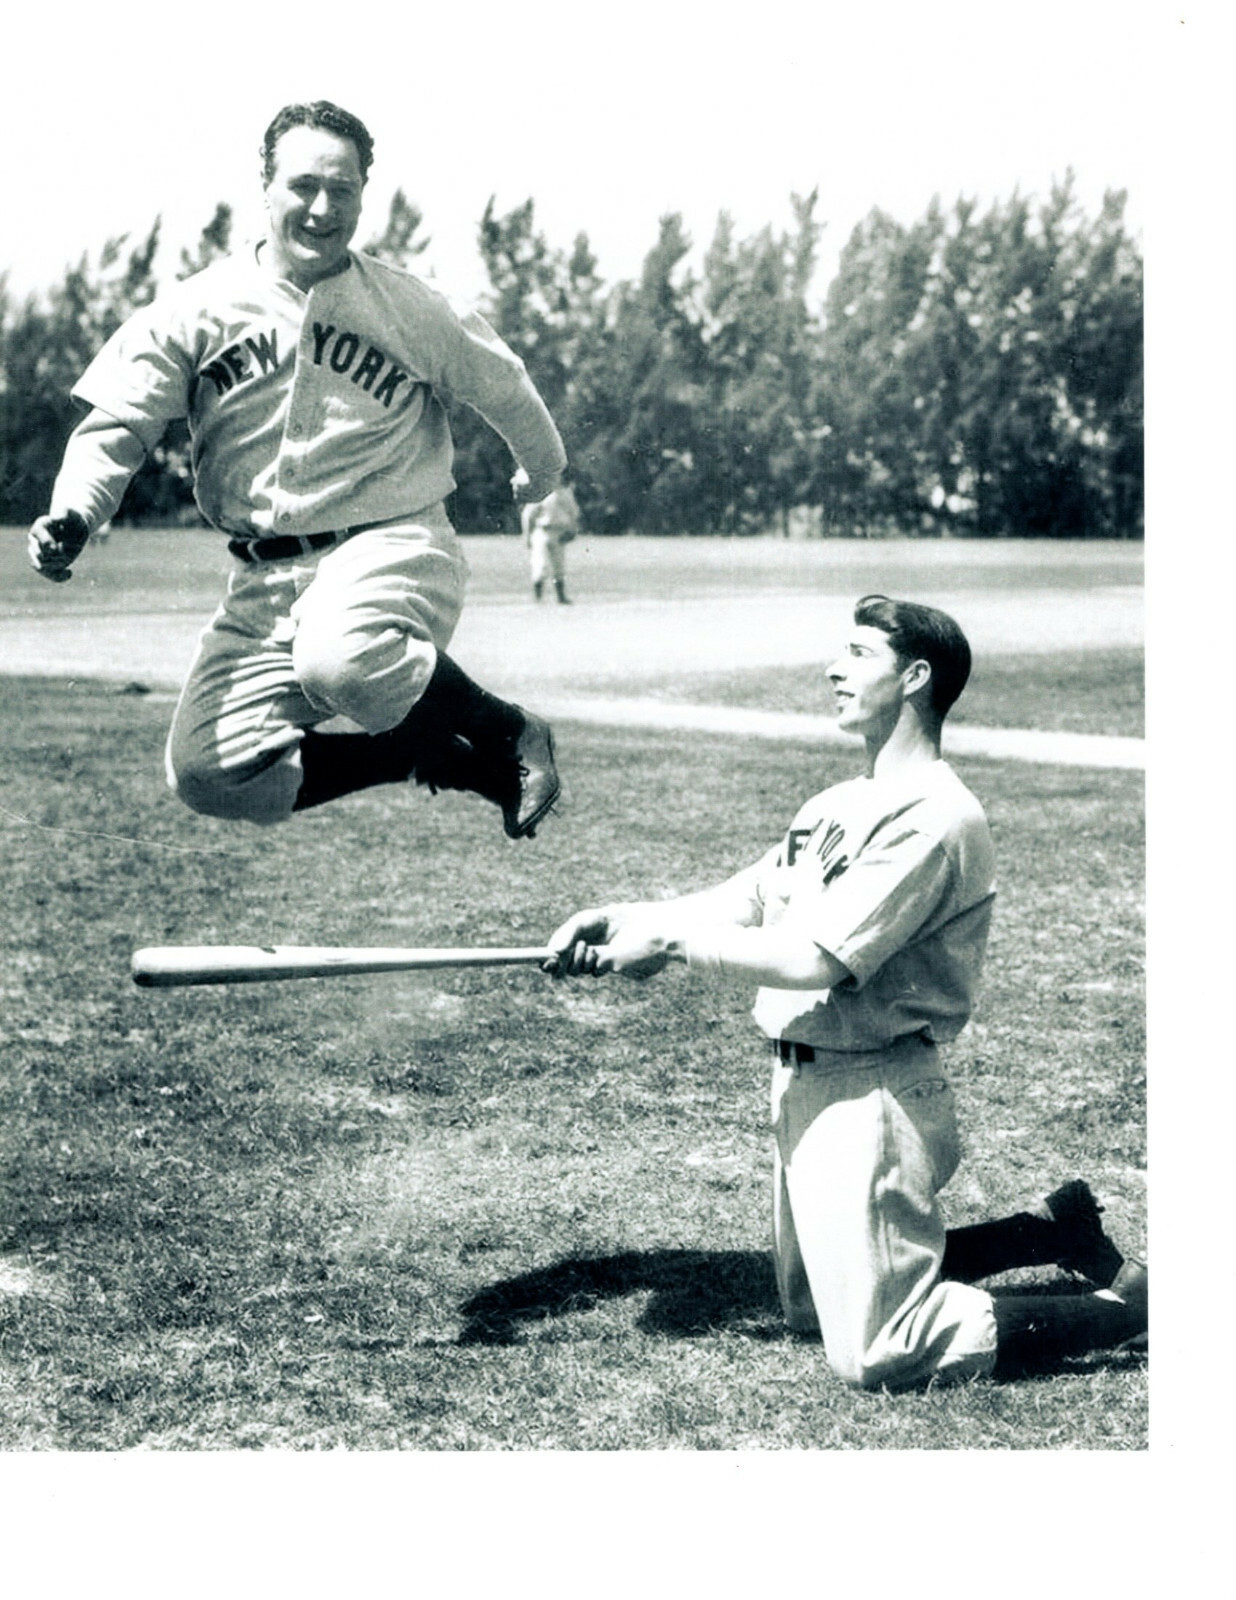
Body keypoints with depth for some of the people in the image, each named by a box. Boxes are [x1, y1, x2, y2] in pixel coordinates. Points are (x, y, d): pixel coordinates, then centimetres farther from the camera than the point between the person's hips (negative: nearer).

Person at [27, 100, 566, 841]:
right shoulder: (196, 310, 1)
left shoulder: (412, 309, -1)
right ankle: (429, 755, 7)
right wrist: (74, 515, -20)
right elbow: (117, 426, 0)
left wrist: (543, 473, 32)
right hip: (264, 578, 4)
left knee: (341, 662, -38)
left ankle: (509, 735, -10)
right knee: (210, 774, -11)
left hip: (392, 545, -4)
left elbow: (506, 390, 15)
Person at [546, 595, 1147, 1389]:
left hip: (870, 1093, -10)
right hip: (805, 1083, 10)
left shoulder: (935, 815, -19)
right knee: (813, 1311, 23)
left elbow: (813, 960, -24)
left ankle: (1134, 1307, 6)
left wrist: (669, 940, -16)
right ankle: (1052, 1228, 29)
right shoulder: (842, 802, 12)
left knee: (876, 1353, -6)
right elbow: (745, 900, 9)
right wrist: (624, 918, -4)